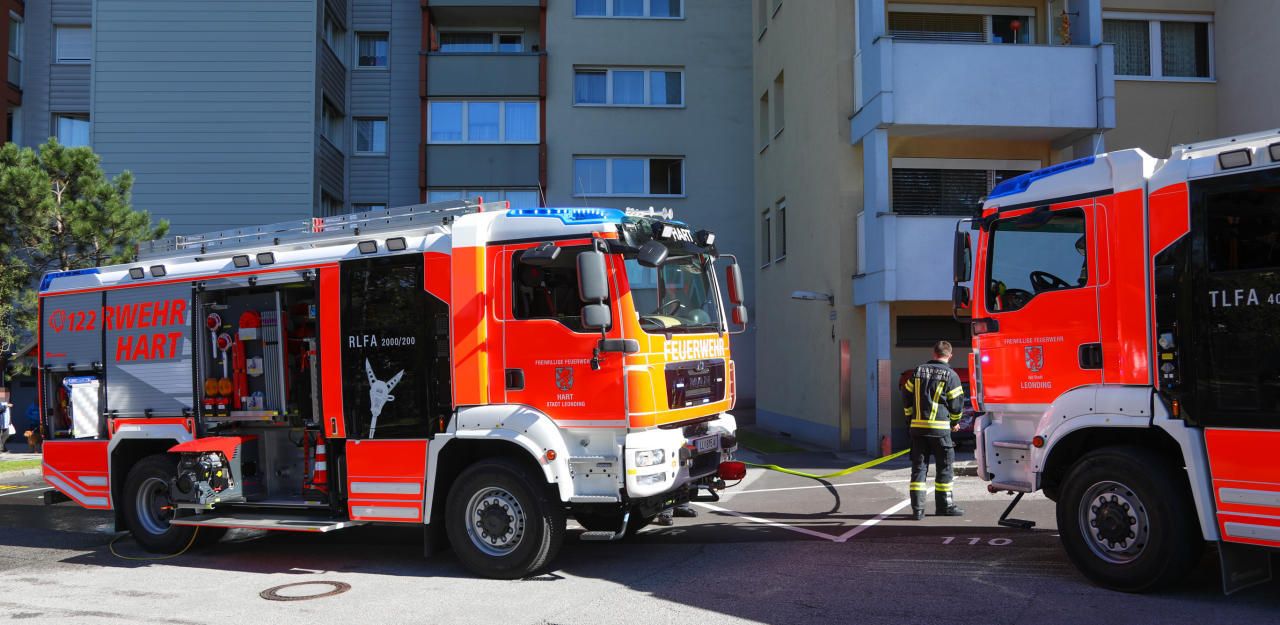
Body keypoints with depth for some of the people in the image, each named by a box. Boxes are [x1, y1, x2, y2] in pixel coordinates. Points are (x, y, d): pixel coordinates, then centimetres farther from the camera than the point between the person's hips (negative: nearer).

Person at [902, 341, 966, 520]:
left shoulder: (918, 372, 7)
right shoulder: (951, 376, -4)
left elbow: (906, 397, 10)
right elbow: (957, 404, -1)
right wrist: (954, 422, 16)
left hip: (918, 426, 4)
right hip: (940, 427, -4)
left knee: (918, 467, 6)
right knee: (945, 467, 9)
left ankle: (917, 508, 2)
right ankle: (944, 506, 16)